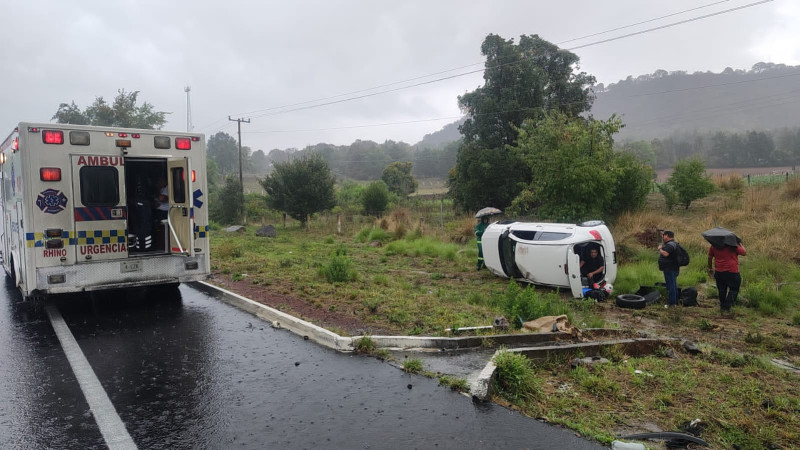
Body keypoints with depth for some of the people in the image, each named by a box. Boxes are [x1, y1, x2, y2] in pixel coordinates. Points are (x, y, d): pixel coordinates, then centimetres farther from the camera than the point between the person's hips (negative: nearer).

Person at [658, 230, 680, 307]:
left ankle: (672, 303, -7)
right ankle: (675, 302, 24)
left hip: (669, 269, -11)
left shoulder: (670, 245, -17)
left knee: (670, 285, -8)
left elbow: (665, 254, -29)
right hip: (674, 269, 11)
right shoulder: (674, 244, 17)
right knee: (674, 286, 16)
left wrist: (659, 249, -18)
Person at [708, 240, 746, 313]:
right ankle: (726, 307, 3)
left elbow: (710, 257, 11)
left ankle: (722, 306, 27)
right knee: (733, 289, 9)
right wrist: (740, 244, 16)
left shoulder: (714, 245, 3)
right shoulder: (733, 245, -10)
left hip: (719, 272, 4)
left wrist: (710, 268, 23)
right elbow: (744, 253, 1)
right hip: (732, 272, -4)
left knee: (722, 290, 18)